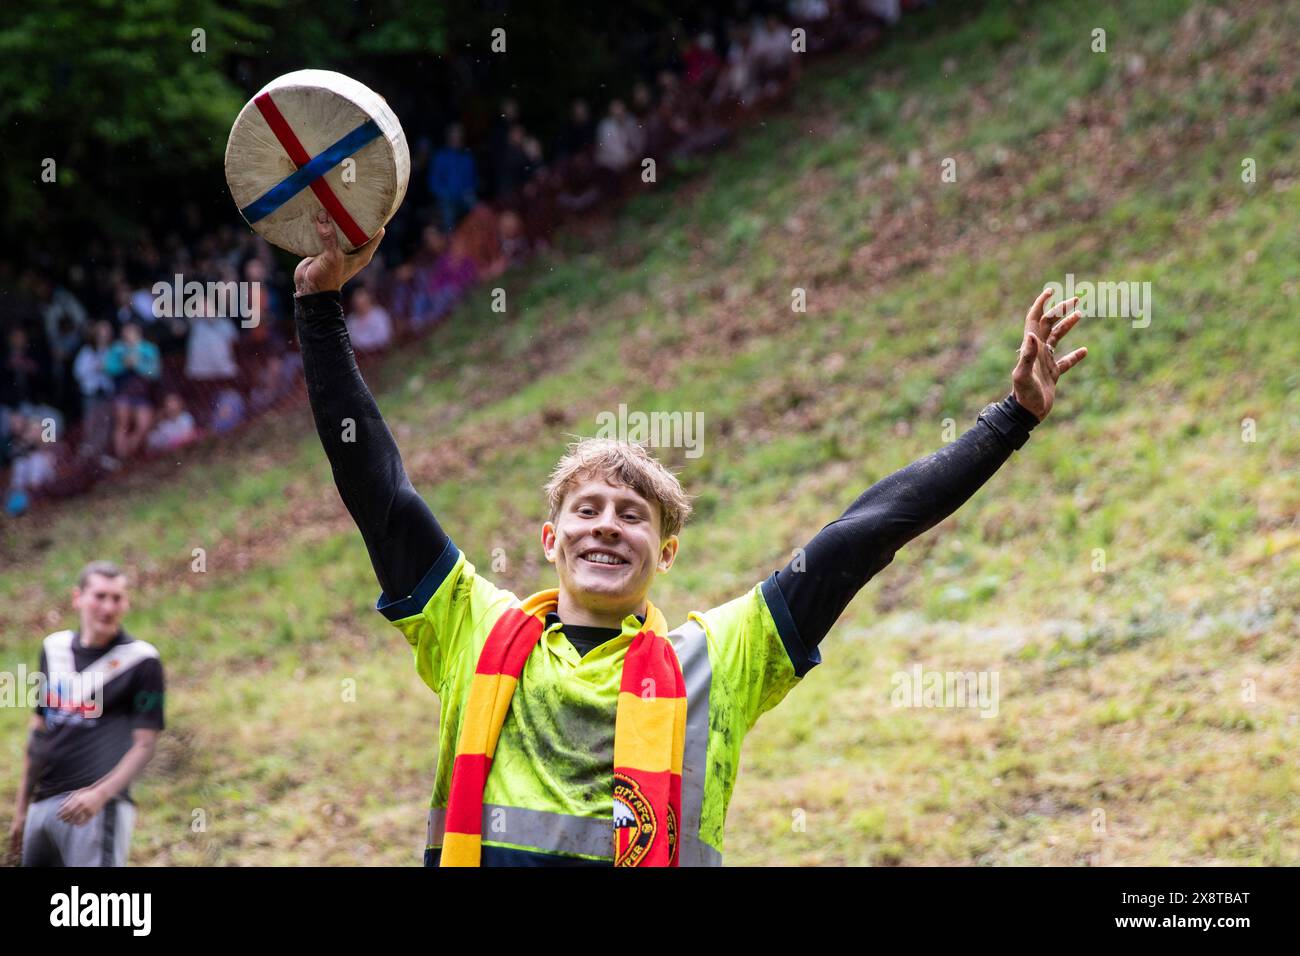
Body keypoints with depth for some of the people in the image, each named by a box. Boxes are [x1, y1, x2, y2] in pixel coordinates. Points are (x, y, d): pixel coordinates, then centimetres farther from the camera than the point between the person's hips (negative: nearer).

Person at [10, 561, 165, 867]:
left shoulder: (141, 660, -3)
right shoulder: (54, 647, 15)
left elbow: (144, 745, -6)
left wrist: (100, 795, -21)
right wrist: (21, 809, 21)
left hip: (98, 807, -6)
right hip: (43, 804, 6)